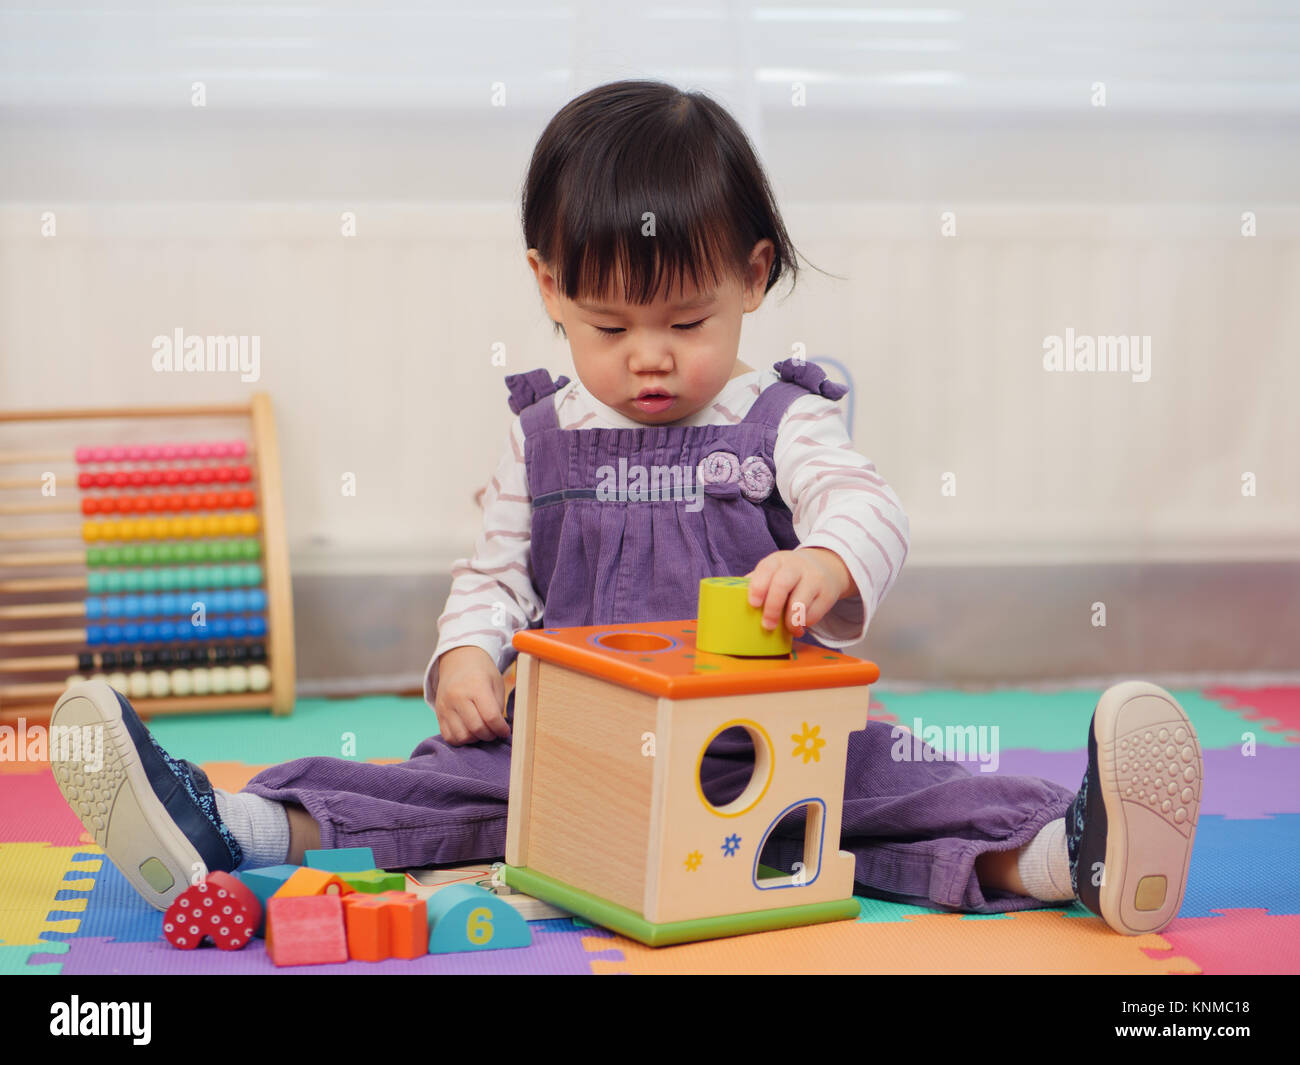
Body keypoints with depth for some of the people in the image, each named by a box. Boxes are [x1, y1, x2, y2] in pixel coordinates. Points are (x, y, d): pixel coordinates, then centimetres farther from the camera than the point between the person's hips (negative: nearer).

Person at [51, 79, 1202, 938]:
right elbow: (495, 571, 15)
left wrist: (830, 561, -41)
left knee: (896, 784, -27)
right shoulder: (544, 435, 10)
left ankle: (1074, 856, -48)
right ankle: (223, 827, -34)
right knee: (447, 775, -19)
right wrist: (467, 655, -9)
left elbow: (868, 505, -14)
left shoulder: (784, 420, 2)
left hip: (772, 739, -2)